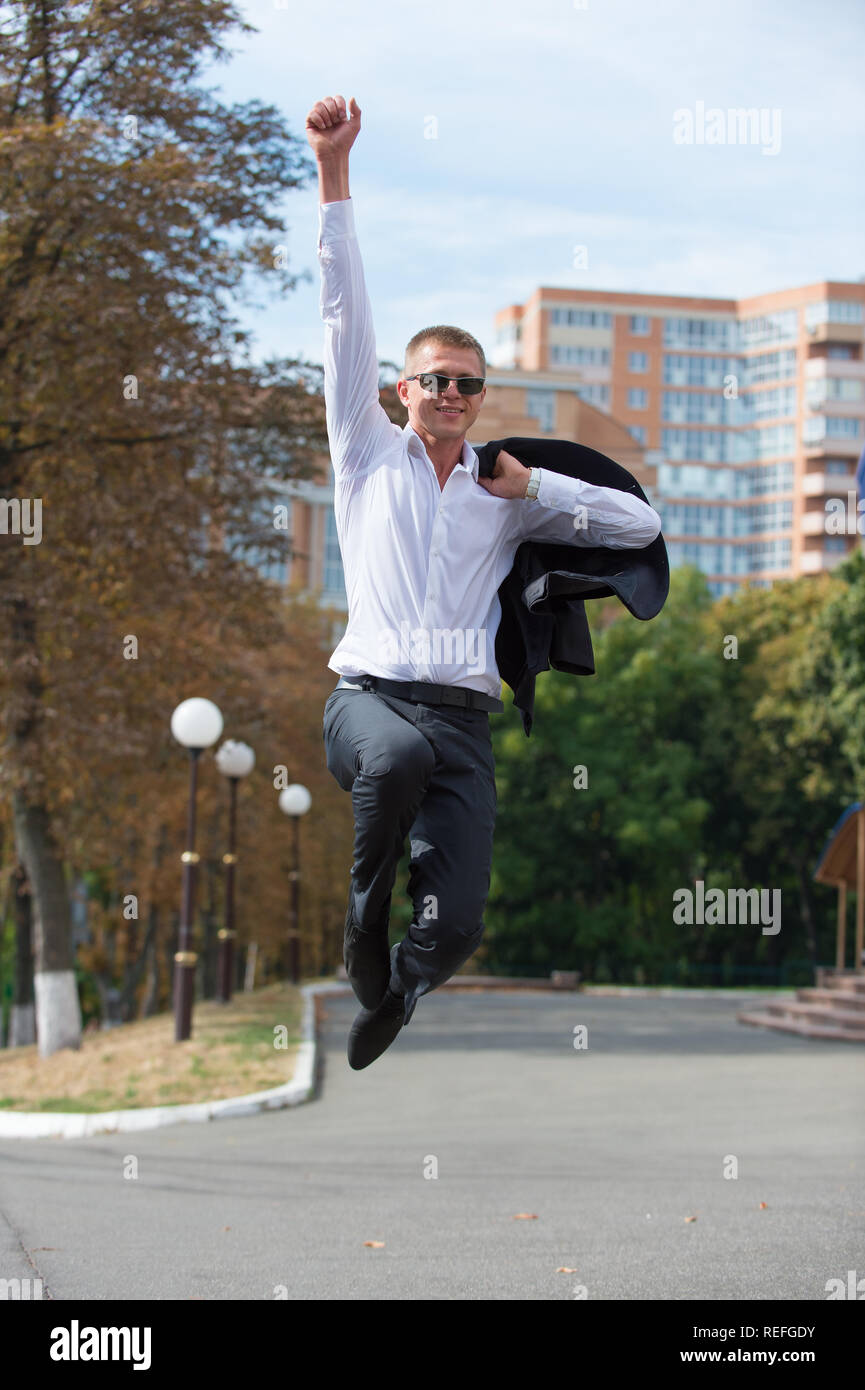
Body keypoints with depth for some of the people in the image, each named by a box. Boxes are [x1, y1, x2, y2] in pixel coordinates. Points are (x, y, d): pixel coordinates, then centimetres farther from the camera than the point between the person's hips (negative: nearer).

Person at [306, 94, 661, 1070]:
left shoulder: (503, 497, 23)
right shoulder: (368, 454, 17)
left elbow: (641, 524, 21)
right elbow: (346, 313, 9)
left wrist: (531, 485, 11)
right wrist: (333, 170, 2)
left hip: (464, 721, 2)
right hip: (370, 694, -2)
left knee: (456, 928, -15)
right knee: (402, 754, -41)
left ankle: (387, 1005, 20)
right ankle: (365, 937, -14)